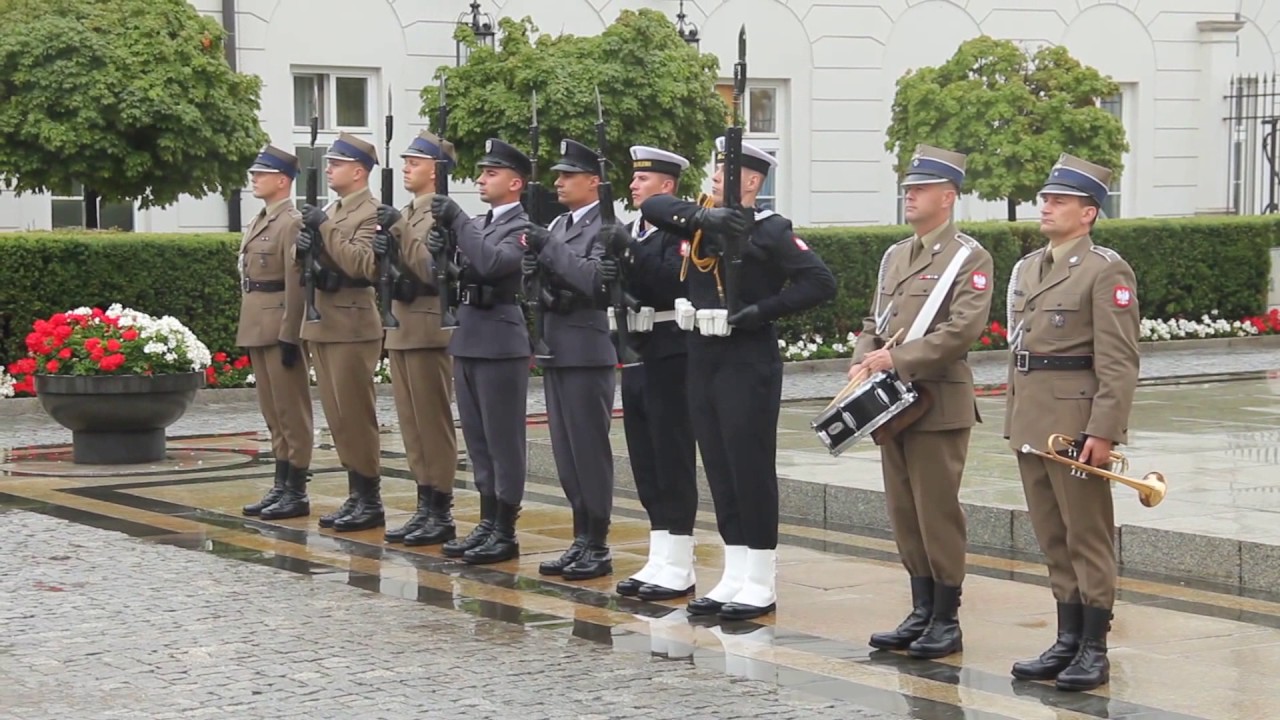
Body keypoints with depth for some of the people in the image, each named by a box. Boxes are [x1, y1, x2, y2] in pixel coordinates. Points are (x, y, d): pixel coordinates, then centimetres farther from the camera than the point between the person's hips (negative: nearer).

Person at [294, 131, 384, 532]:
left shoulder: (371, 214, -11)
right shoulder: (333, 211, 18)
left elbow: (362, 264, -24)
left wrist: (325, 229, -21)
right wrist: (304, 250, -1)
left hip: (352, 326, -9)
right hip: (324, 324, 9)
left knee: (356, 415, -5)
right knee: (338, 417, 11)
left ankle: (371, 502, 0)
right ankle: (356, 496, 16)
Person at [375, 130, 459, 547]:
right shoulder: (405, 215, 17)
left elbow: (432, 270, -20)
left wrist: (399, 233, -21)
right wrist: (381, 252, -4)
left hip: (429, 329, -9)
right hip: (401, 328, 9)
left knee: (434, 423, -5)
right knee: (412, 425, 10)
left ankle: (442, 515, -1)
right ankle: (425, 508, 16)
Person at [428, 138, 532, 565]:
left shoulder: (523, 227, -9)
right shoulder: (476, 226, 17)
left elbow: (493, 263, -26)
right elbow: (452, 275, 17)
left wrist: (457, 221, -21)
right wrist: (438, 253, -3)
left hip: (500, 344, -9)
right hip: (467, 341, 9)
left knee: (503, 440, -3)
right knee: (478, 441, 12)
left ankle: (505, 532, 2)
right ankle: (487, 523, 19)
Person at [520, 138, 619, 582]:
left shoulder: (608, 228, -9)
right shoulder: (557, 226, 16)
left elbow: (593, 280, -23)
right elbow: (548, 285, 15)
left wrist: (547, 247, -23)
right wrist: (535, 272, -7)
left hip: (588, 354, -8)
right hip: (556, 350, 8)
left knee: (590, 450, -3)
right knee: (567, 453, 11)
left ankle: (598, 547, 3)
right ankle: (581, 541, 18)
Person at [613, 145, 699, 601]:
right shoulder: (631, 232, 15)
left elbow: (672, 282, -23)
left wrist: (632, 253, -25)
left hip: (670, 358, -8)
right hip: (637, 357, 8)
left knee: (673, 464, -3)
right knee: (646, 466, 11)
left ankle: (678, 568, 3)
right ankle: (660, 561, 18)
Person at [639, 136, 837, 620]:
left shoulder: (769, 230, -8)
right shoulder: (702, 224, 11)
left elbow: (820, 282, -13)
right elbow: (653, 207, -3)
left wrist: (764, 309, -18)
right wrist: (701, 216, -18)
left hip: (748, 365, -7)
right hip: (702, 362, 7)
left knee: (752, 471, -2)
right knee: (719, 473, 11)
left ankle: (761, 584, 5)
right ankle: (735, 576, 19)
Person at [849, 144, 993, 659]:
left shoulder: (970, 258, -6)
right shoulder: (894, 256, 17)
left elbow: (963, 329, -17)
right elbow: (873, 321, 18)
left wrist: (899, 358, -20)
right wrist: (863, 361, -3)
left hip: (938, 404, -7)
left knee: (938, 511, -3)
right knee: (904, 512, 10)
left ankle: (947, 621, 5)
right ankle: (921, 613, 18)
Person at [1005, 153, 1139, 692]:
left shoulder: (1106, 270, -9)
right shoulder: (1026, 270, 15)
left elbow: (1119, 362, -14)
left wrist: (1102, 431, -19)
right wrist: (1014, 422, 17)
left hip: (1077, 423, -8)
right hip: (1031, 424, 8)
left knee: (1088, 539, -1)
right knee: (1053, 540, 12)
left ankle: (1094, 651, 5)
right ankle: (1067, 642, 20)